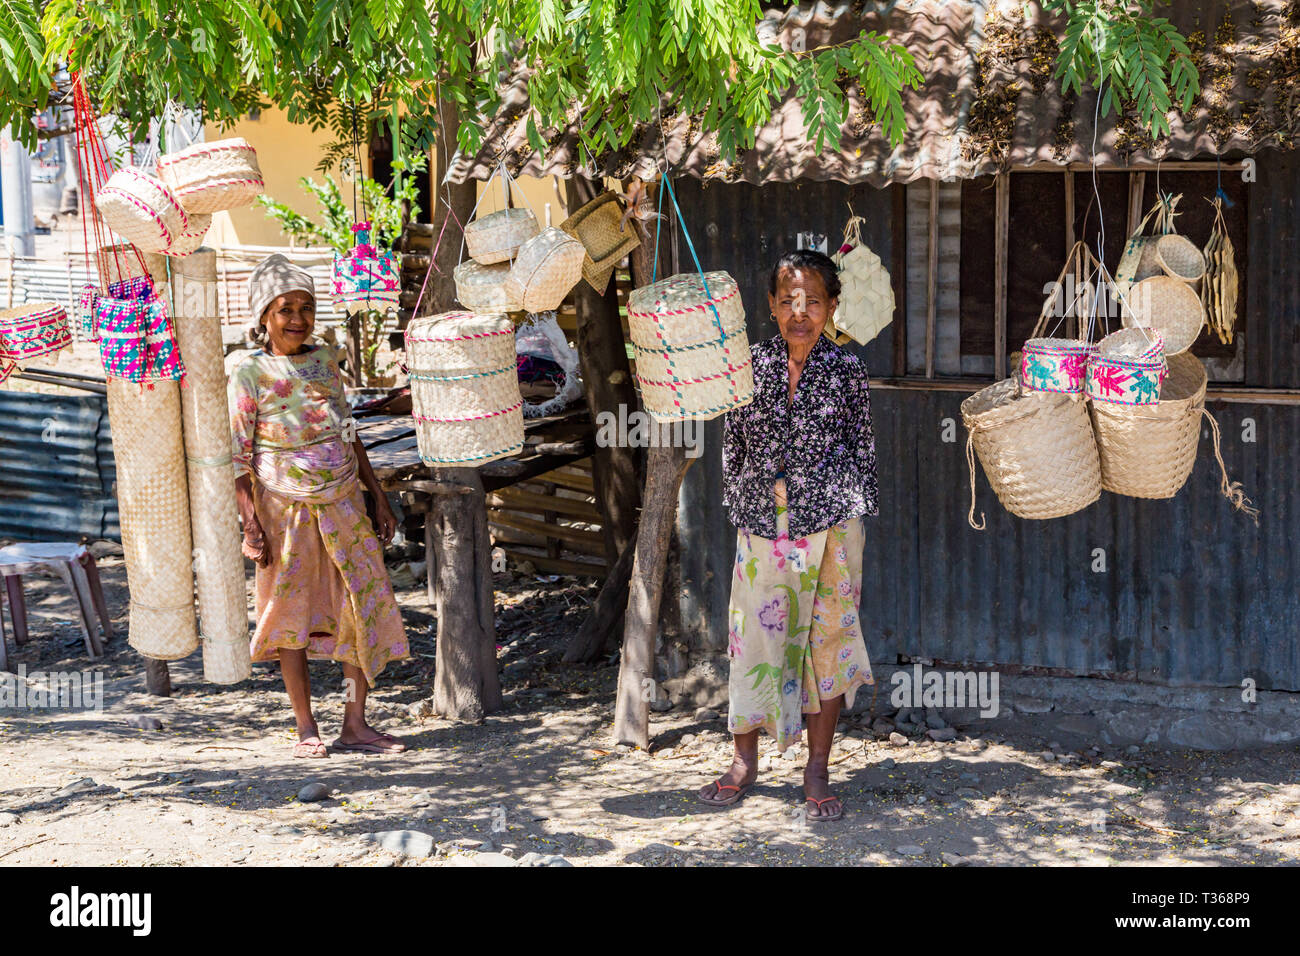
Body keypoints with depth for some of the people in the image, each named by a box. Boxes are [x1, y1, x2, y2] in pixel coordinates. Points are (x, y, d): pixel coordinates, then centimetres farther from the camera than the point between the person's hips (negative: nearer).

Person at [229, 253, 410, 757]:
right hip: (286, 508, -5)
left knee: (365, 603, 2)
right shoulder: (251, 374, -7)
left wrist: (377, 494, 13)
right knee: (292, 613, 3)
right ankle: (306, 729, 13)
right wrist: (251, 523, -14)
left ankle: (356, 724, 9)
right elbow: (238, 455, -8)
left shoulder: (324, 360, 9)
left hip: (342, 504, 5)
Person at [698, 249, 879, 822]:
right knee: (754, 634, 4)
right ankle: (744, 762, 22)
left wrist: (855, 524, 3)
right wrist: (740, 507, 8)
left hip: (830, 521, -1)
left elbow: (862, 448, 5)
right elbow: (732, 445, 11)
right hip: (763, 521, 1)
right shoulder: (750, 365, 3)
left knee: (828, 636, 2)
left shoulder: (846, 370, 0)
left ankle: (817, 772, 12)